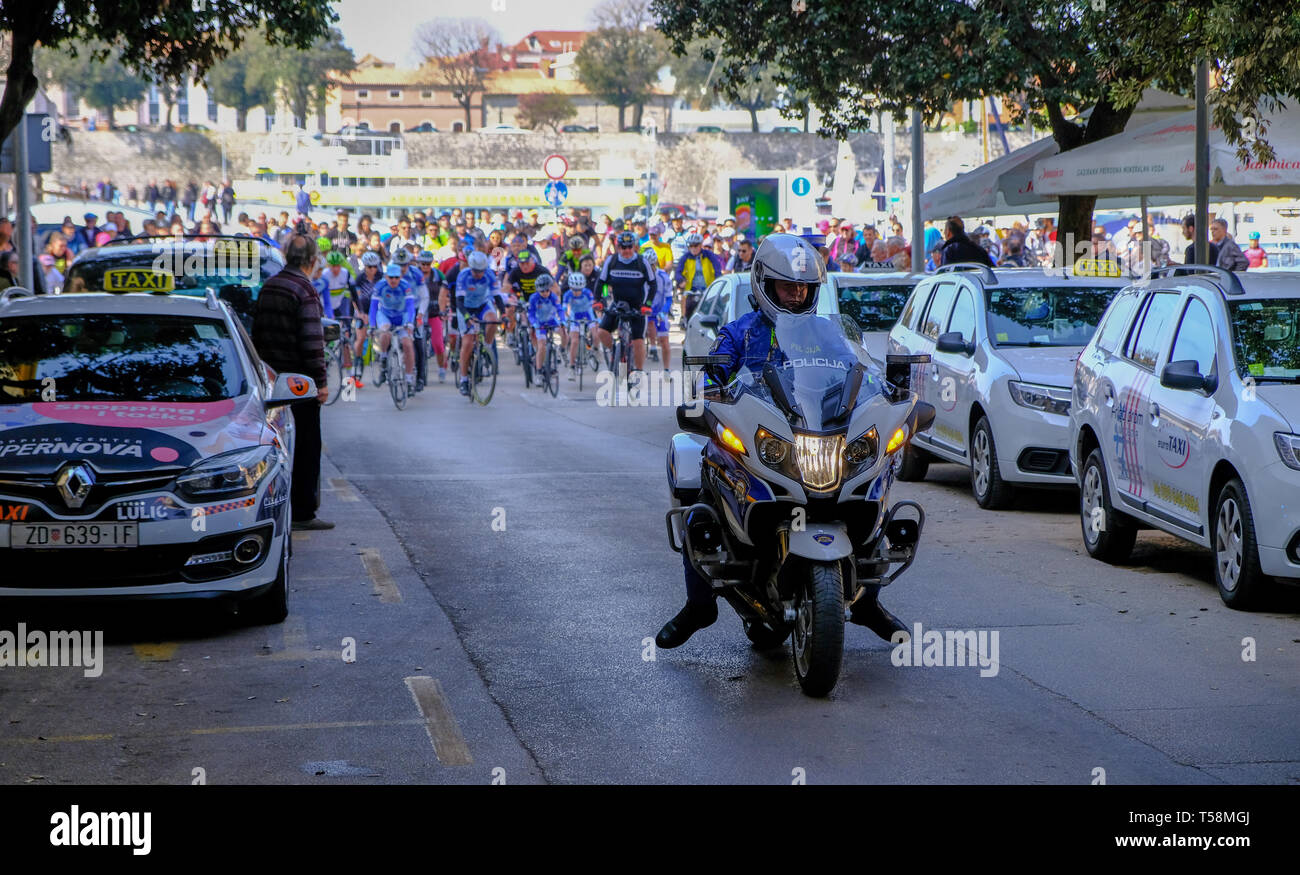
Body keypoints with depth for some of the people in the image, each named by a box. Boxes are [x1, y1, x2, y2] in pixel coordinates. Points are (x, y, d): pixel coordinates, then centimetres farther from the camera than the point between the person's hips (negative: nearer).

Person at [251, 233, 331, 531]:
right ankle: (302, 513, -2)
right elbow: (312, 340, -19)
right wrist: (320, 381, -15)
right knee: (306, 446, -2)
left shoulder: (267, 287, 9)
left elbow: (258, 331, 15)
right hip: (300, 381, -7)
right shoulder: (304, 291, -15)